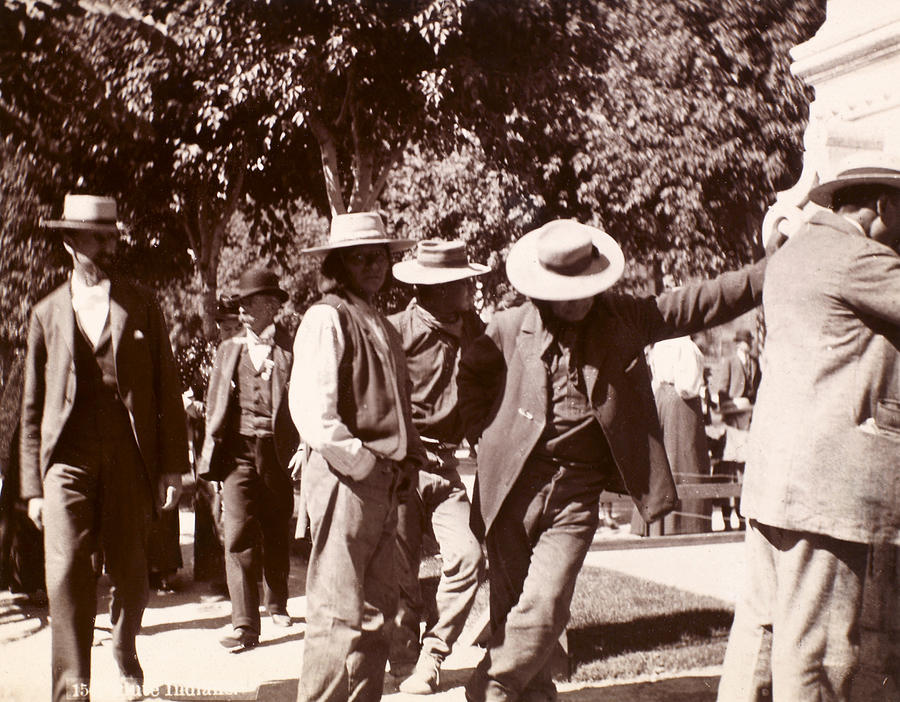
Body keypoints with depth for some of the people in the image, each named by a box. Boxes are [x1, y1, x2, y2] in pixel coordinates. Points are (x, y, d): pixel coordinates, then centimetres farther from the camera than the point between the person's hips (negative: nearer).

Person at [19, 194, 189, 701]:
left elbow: (168, 390, 8)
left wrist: (173, 465, 2)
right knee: (67, 572, -12)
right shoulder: (48, 313, 11)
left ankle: (126, 652, 34)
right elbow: (32, 407, 12)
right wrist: (33, 486, 8)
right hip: (68, 458, 0)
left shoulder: (142, 306, 9)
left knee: (131, 574, 7)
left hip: (130, 456, 0)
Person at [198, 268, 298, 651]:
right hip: (238, 452, 2)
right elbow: (214, 405, 16)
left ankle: (277, 603, 34)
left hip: (278, 453, -2)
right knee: (239, 537, -8)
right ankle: (244, 626, -7)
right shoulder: (229, 350, 14)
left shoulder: (292, 351, 2)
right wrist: (213, 454, 8)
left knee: (277, 537, 11)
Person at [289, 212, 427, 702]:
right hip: (343, 482, -9)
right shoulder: (327, 318, -8)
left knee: (376, 613, 14)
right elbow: (310, 412, -18)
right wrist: (364, 463, -14)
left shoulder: (380, 326, 20)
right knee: (341, 618, -6)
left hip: (383, 484, 9)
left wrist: (406, 462, 10)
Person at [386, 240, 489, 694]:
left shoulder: (472, 331, 6)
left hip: (444, 466, 5)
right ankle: (407, 667, 20)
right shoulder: (397, 330, -12)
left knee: (467, 556, -9)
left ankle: (432, 655, 9)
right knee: (400, 574, 2)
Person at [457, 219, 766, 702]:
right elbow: (471, 374, 19)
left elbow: (699, 303, -1)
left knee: (542, 612, -11)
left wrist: (770, 272, -9)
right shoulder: (512, 327, 1)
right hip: (514, 485, 1)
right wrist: (485, 436, 9)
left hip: (577, 495, 0)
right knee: (510, 612, 7)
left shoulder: (623, 318, 3)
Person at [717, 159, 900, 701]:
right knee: (817, 642, -3)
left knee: (763, 616, 15)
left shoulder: (794, 252, 21)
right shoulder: (857, 258, -10)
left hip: (773, 471, 10)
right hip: (829, 477, -10)